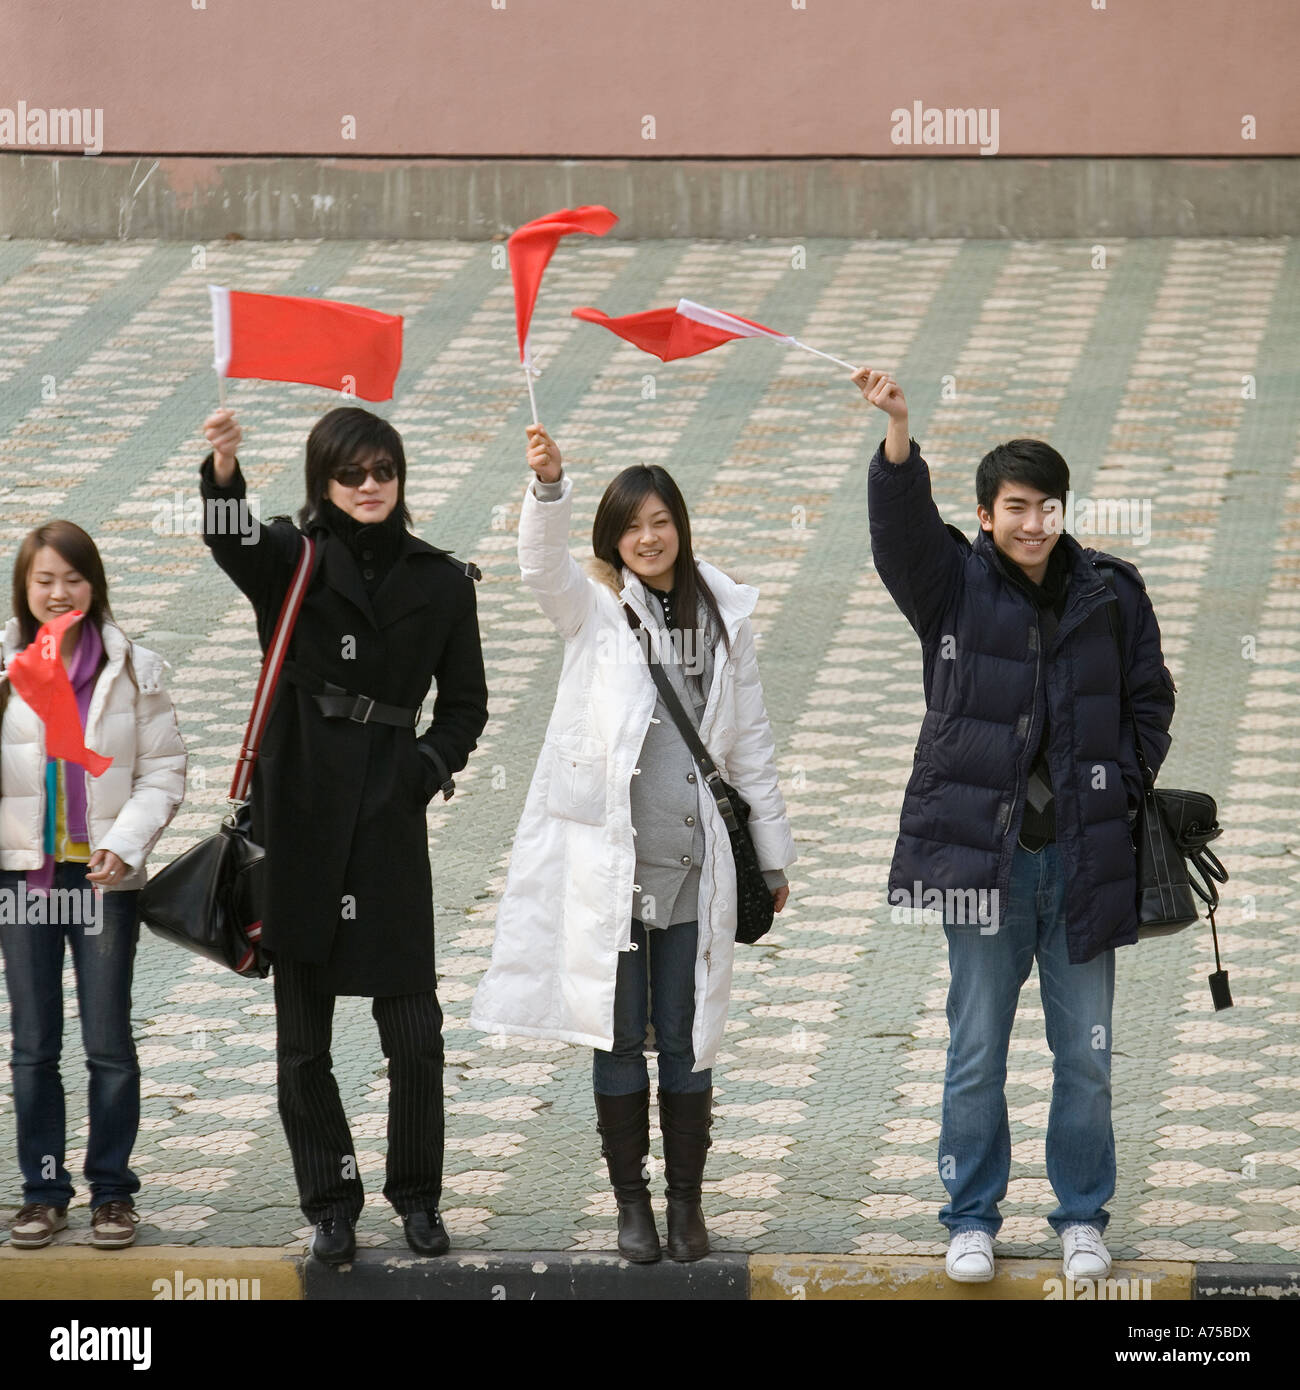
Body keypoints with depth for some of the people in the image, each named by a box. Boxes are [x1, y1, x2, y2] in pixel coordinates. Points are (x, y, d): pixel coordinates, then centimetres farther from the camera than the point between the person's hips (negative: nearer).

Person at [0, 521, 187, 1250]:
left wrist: (125, 844, -11)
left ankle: (113, 1190, 13)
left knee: (110, 1044, 2)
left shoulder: (132, 669, -1)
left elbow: (164, 771, 0)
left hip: (105, 875, -1)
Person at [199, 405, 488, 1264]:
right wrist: (224, 475, -43)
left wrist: (428, 767, -6)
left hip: (389, 820, 1)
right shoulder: (292, 563, 1)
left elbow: (466, 703, 14)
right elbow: (234, 541, -22)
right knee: (303, 1040, 5)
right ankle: (331, 1208, 18)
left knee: (415, 1032, 1)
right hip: (298, 817, -1)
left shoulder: (442, 583, 6)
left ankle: (418, 1199, 20)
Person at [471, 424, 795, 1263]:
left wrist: (774, 851, 13)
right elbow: (544, 564, -21)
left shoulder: (725, 614, 7)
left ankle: (687, 1201, 17)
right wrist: (549, 486, -40)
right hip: (606, 858, -1)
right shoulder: (595, 607, 2)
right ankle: (632, 1201, 15)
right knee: (618, 1037, 5)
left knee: (687, 1039, 6)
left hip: (694, 864, 1)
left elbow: (751, 741, 13)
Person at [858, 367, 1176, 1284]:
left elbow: (1150, 701, 13)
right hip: (985, 853, -1)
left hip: (1085, 856, 1)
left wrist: (1123, 793, 1)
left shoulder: (1111, 593, 5)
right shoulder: (954, 587, 1)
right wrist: (899, 434, -34)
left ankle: (1083, 1218, 20)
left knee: (1086, 1055, 7)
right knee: (976, 1054, 5)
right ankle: (972, 1221, 17)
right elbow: (902, 526, -18)